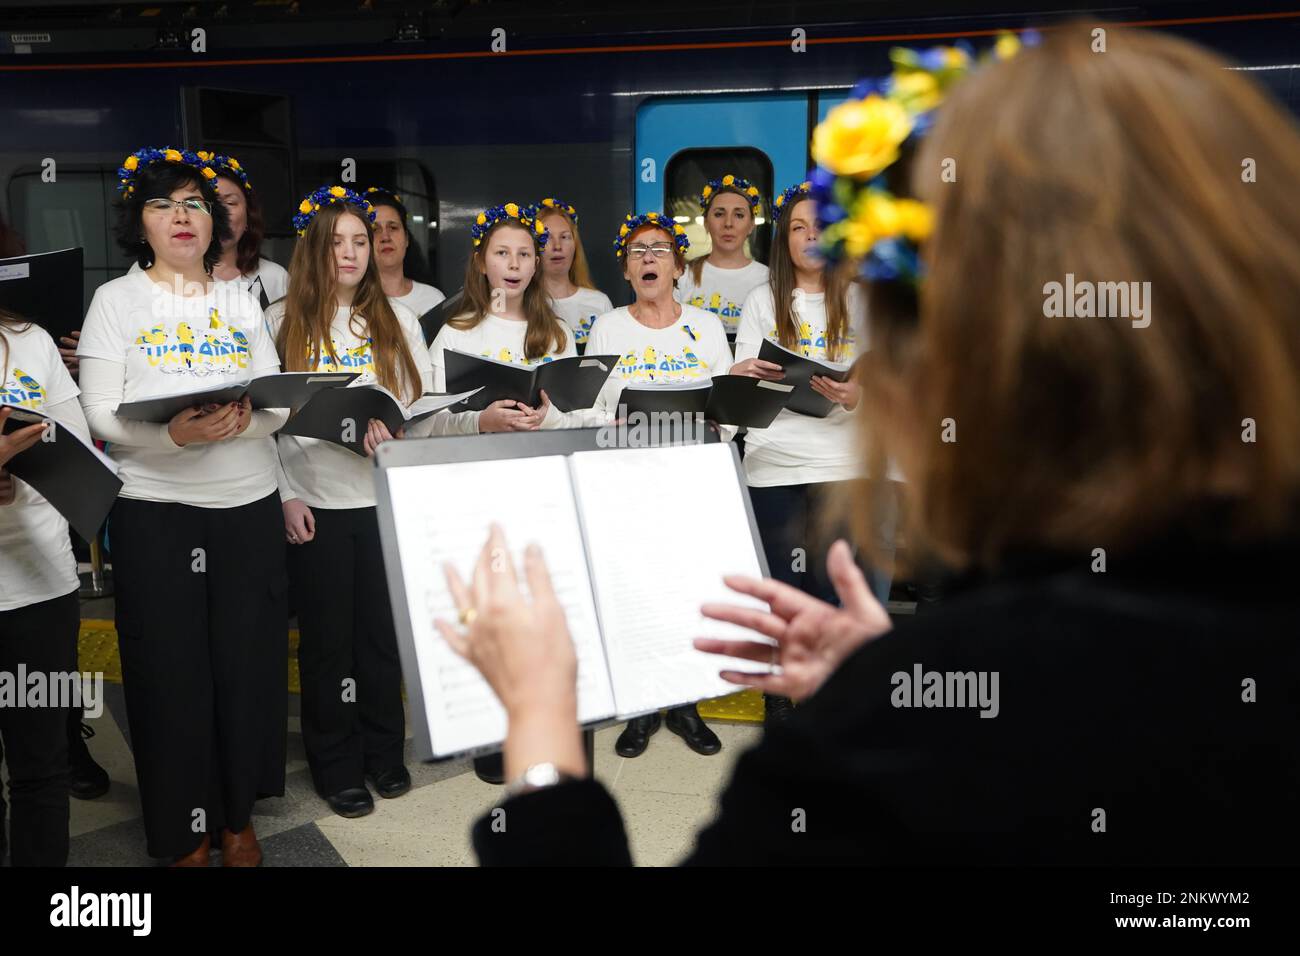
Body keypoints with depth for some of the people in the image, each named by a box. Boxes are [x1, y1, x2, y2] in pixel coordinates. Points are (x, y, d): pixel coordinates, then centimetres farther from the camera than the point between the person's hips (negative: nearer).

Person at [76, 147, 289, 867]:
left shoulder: (242, 301, 12)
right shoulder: (116, 299, 4)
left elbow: (279, 404, 5)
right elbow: (100, 415, -5)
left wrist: (240, 421, -18)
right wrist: (174, 434, -24)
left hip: (250, 508, 3)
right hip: (155, 514, -2)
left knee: (247, 661, 5)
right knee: (172, 671, 2)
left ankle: (237, 814, 24)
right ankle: (184, 831, 20)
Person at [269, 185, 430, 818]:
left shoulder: (396, 320, 7)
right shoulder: (282, 322, 2)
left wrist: (393, 424, -15)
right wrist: (286, 495, -7)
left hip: (387, 497, 2)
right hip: (316, 503, -1)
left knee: (383, 630, 10)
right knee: (326, 638, 7)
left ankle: (384, 752, 26)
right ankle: (335, 765, 21)